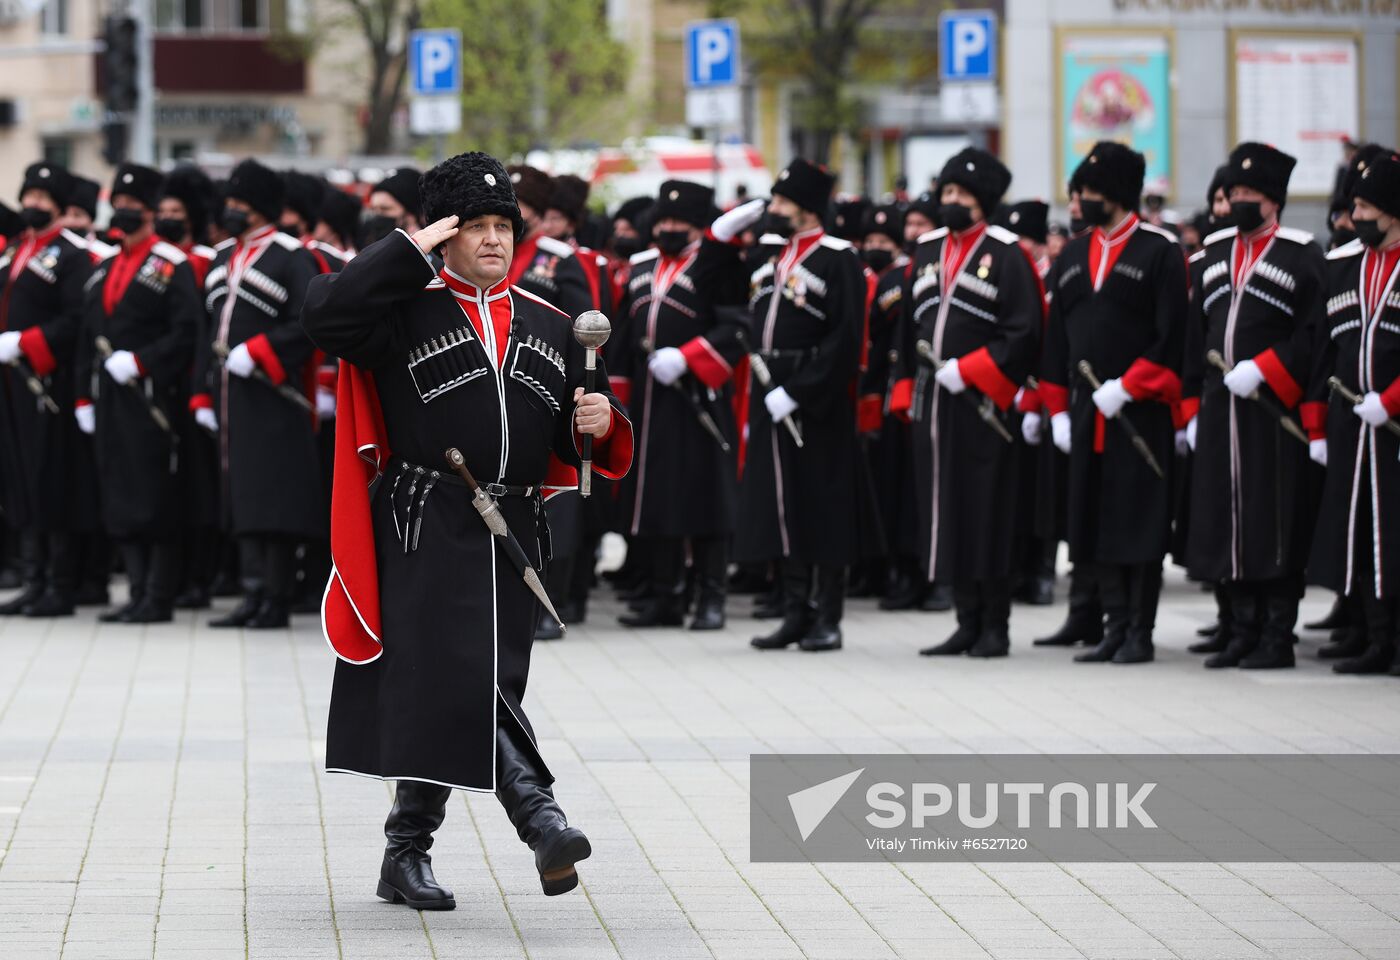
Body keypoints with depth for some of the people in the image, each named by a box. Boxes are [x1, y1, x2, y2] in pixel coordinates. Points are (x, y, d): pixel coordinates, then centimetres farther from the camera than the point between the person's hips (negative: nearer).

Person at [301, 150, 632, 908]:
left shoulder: (549, 328, 15)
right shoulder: (406, 313, 0)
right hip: (427, 532, -5)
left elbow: (579, 442, 19)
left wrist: (598, 423, -6)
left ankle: (406, 856, 14)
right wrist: (410, 250, -13)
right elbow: (326, 315, -19)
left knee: (440, 702, 7)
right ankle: (539, 818, -25)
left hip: (511, 536, 5)